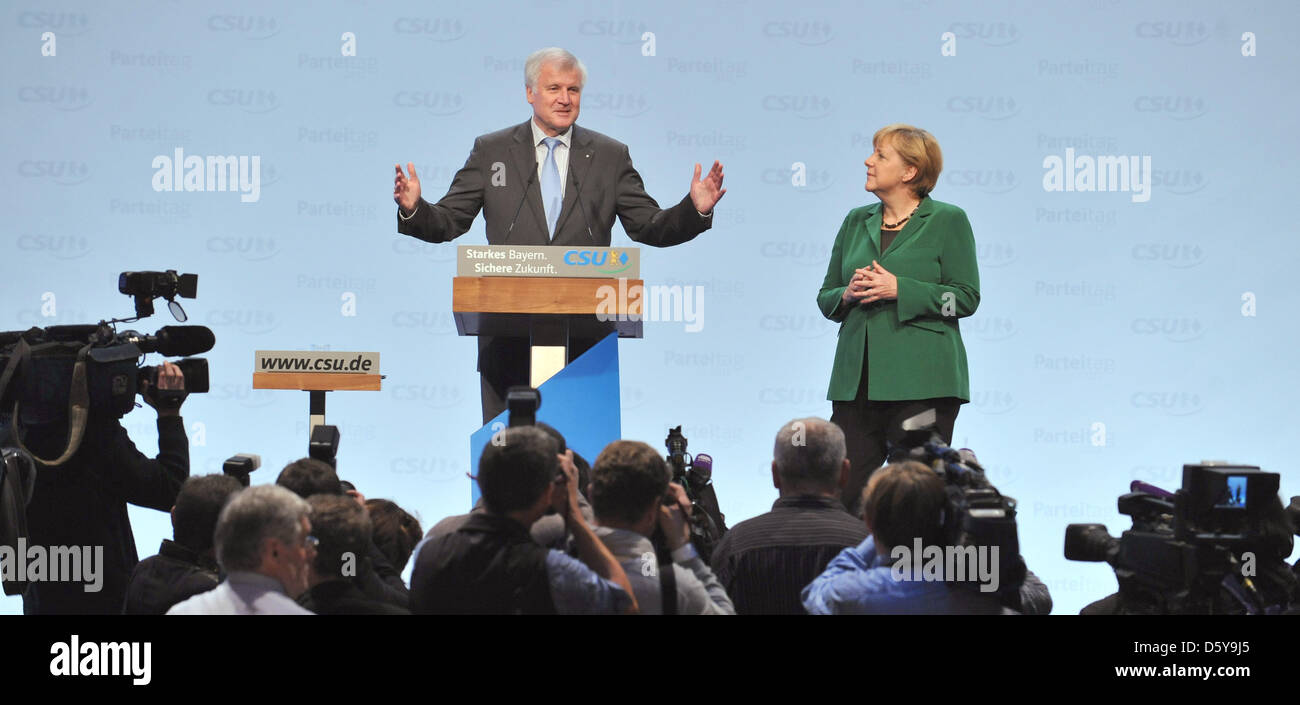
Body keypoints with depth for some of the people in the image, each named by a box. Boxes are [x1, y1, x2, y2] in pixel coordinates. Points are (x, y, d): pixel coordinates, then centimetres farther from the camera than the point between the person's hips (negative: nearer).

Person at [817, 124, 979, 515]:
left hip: (921, 383, -5)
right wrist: (847, 295, -4)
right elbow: (826, 298, 19)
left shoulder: (947, 220, 2)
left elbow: (966, 297, -4)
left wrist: (898, 289, -13)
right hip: (856, 381, 5)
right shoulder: (856, 222, 17)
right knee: (845, 493, -1)